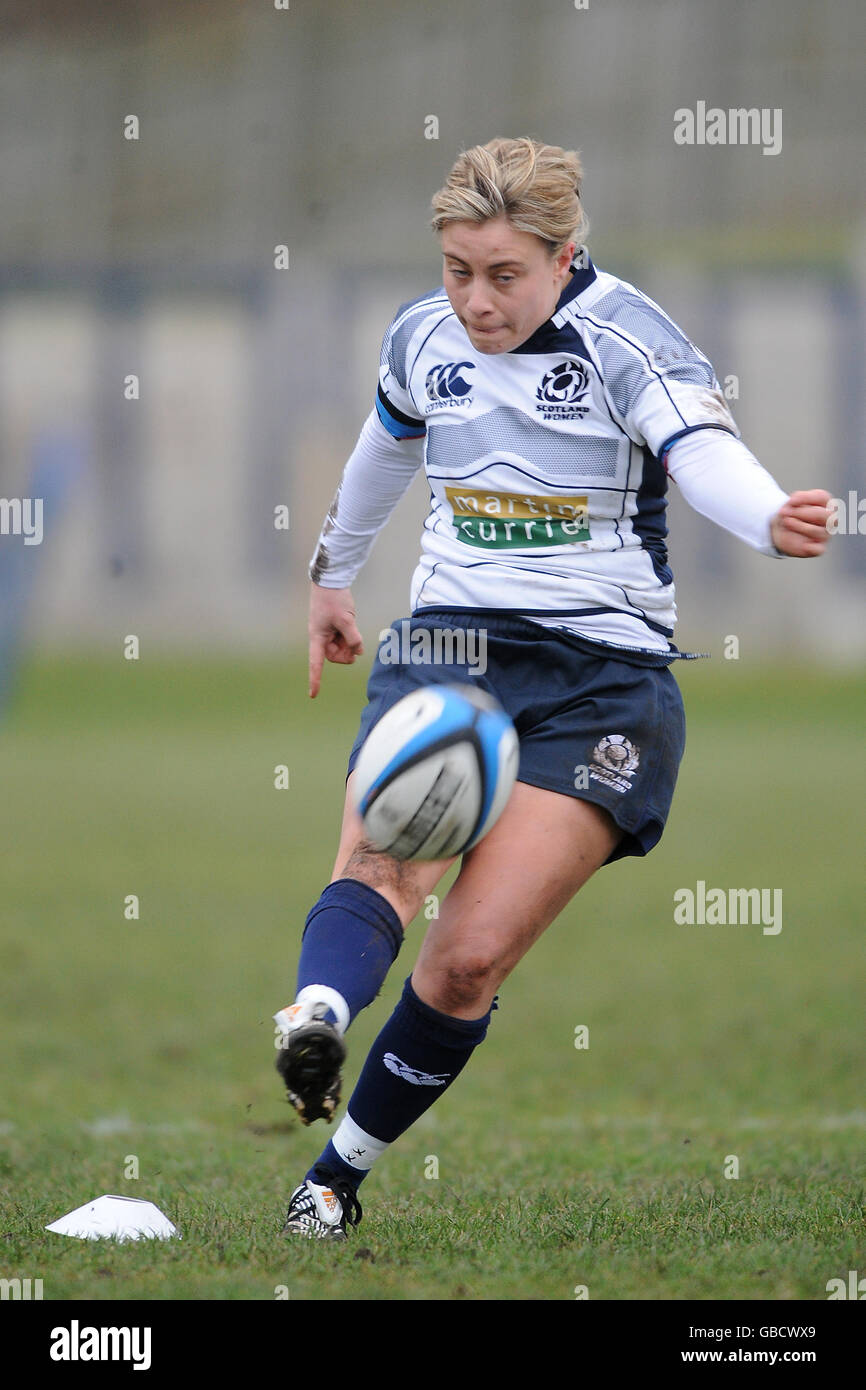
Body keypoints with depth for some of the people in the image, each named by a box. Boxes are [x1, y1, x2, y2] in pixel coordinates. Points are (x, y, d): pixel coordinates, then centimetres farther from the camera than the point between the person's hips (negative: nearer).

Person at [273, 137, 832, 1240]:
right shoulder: (423, 338, 5)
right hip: (447, 646, 4)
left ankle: (341, 1170, 1)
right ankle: (314, 1020, -56)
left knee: (471, 955, -13)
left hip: (601, 681, -4)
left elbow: (704, 449, -31)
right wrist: (333, 571, 42)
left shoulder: (626, 340, -12)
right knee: (380, 865, -28)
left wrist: (770, 520, -54)